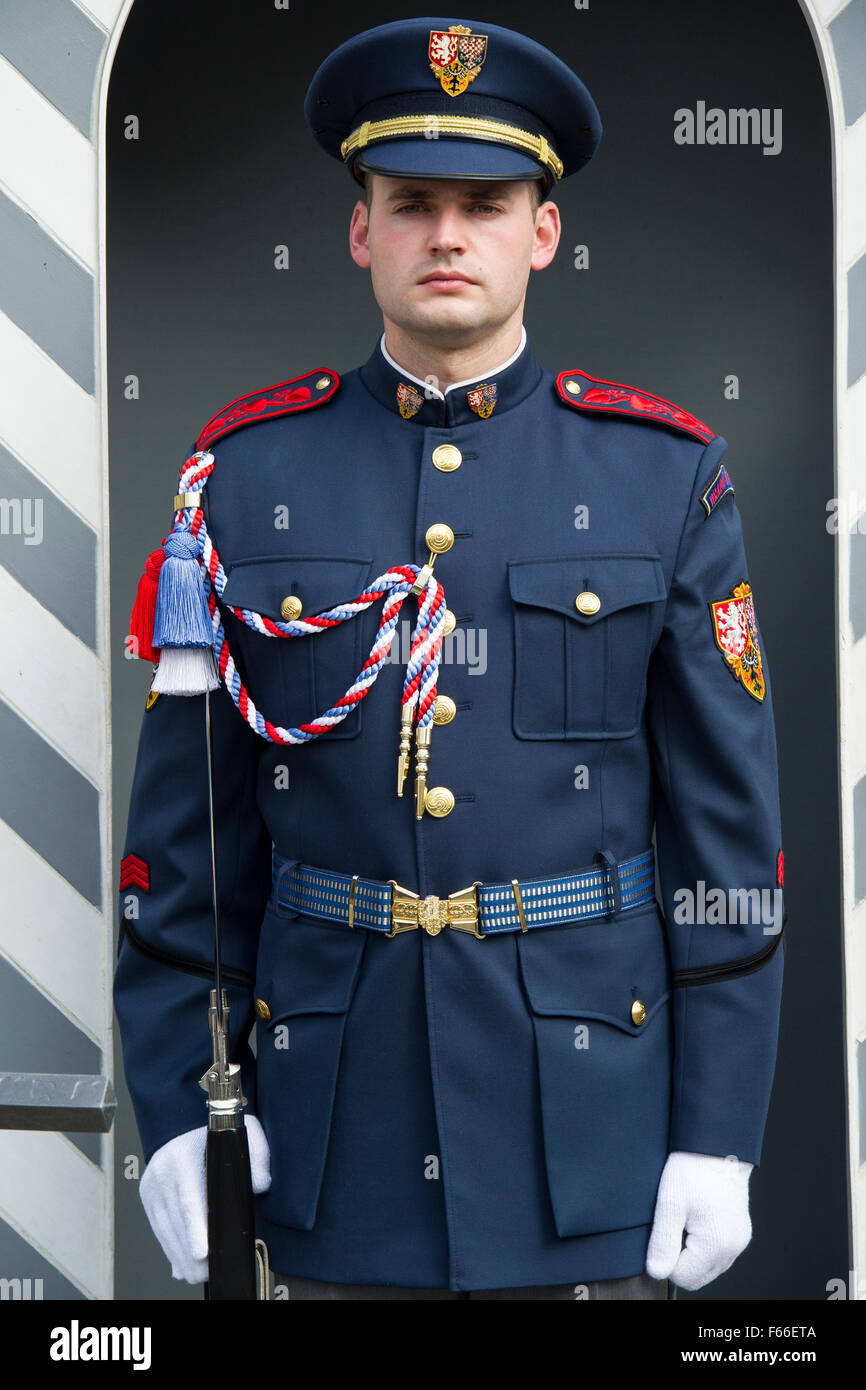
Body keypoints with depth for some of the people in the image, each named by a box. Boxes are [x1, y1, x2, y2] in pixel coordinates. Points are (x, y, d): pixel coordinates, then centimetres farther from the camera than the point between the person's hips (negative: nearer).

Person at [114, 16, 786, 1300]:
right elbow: (185, 822, 2)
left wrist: (719, 1132, -4)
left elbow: (729, 824, -2)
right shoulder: (248, 470, 0)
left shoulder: (663, 473, -2)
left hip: (588, 1115, 0)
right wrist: (174, 1097, -1)